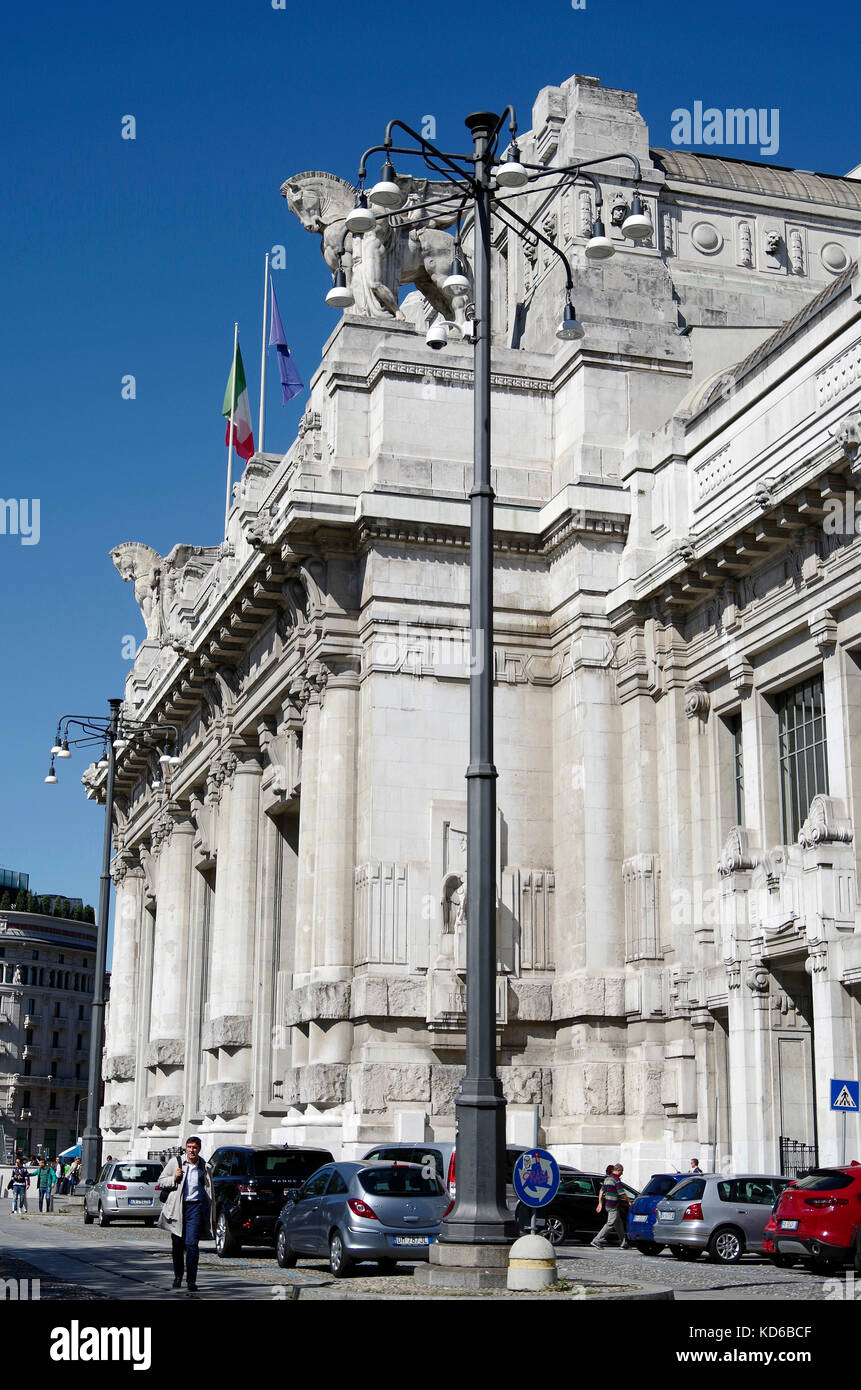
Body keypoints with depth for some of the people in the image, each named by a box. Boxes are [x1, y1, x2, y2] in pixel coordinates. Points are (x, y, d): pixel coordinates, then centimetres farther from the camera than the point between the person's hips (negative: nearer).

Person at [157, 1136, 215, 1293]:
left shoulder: (204, 1167, 10)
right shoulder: (175, 1163, 7)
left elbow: (210, 1194, 15)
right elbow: (161, 1182, 11)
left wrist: (212, 1218, 12)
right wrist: (174, 1178, -9)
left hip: (196, 1206, -1)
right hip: (177, 1207, 1)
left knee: (192, 1244, -12)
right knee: (177, 1245, 8)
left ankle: (191, 1281, -8)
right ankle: (177, 1276, 26)